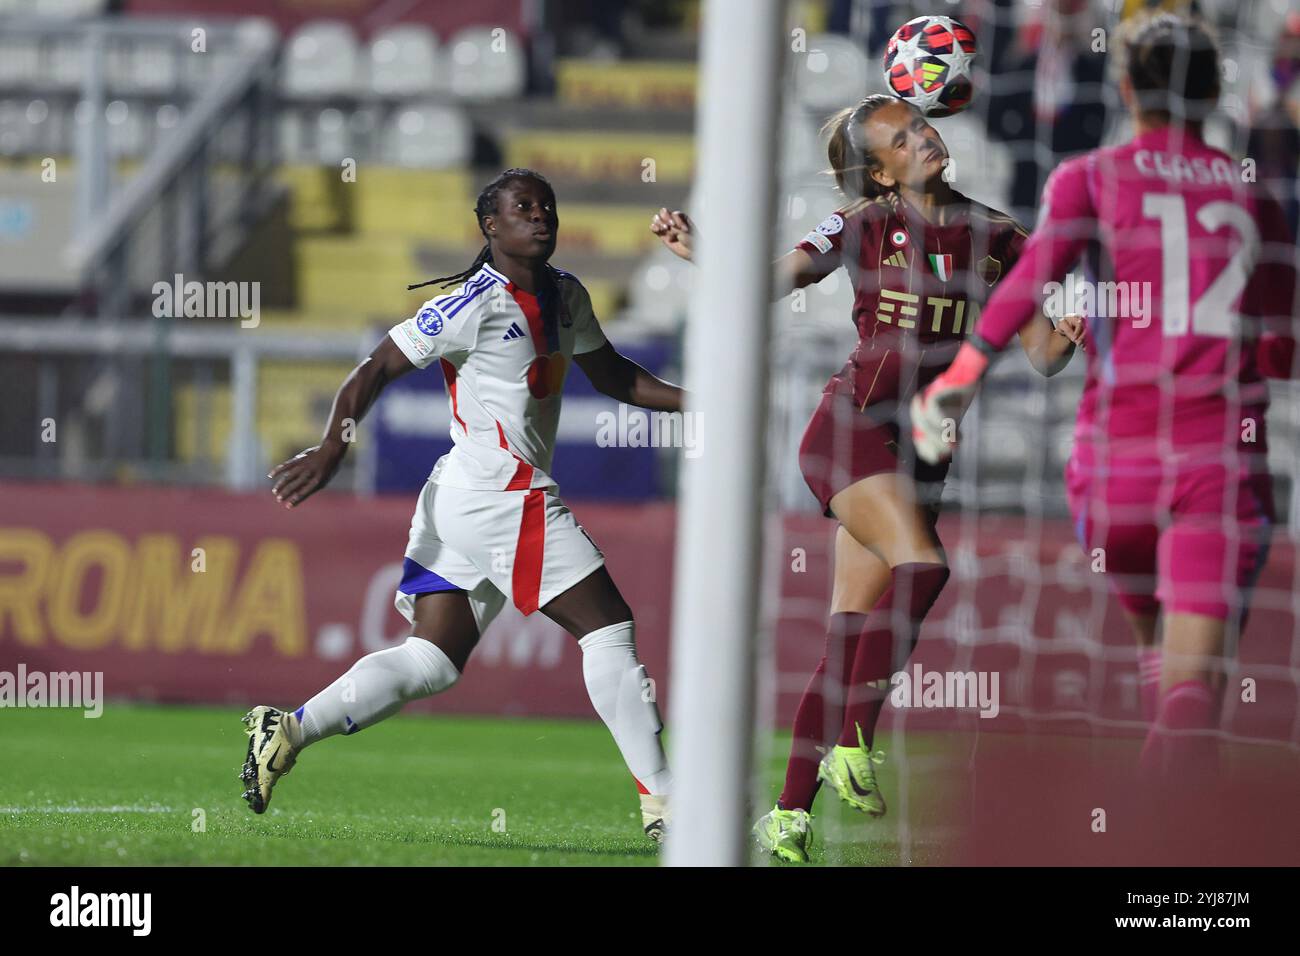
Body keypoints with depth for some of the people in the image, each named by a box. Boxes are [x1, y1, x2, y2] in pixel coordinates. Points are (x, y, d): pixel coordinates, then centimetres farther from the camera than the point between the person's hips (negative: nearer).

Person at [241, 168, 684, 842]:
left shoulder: (565, 297, 14)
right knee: (608, 627, -6)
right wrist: (332, 448, -22)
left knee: (431, 661, 7)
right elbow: (376, 368, -12)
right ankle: (660, 803, -3)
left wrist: (693, 401, 16)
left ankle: (288, 730, 4)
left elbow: (611, 375, 29)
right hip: (500, 495, -9)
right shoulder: (474, 304, -12)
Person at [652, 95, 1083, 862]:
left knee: (853, 636, 2)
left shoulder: (995, 237, 9)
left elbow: (1042, 355, 8)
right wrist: (694, 250, -29)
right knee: (921, 566, -28)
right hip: (854, 426, -4)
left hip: (925, 451, 4)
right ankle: (852, 743, -20)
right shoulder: (868, 224, -2)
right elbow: (769, 279, -12)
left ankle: (790, 815, 3)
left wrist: (1064, 340, -15)